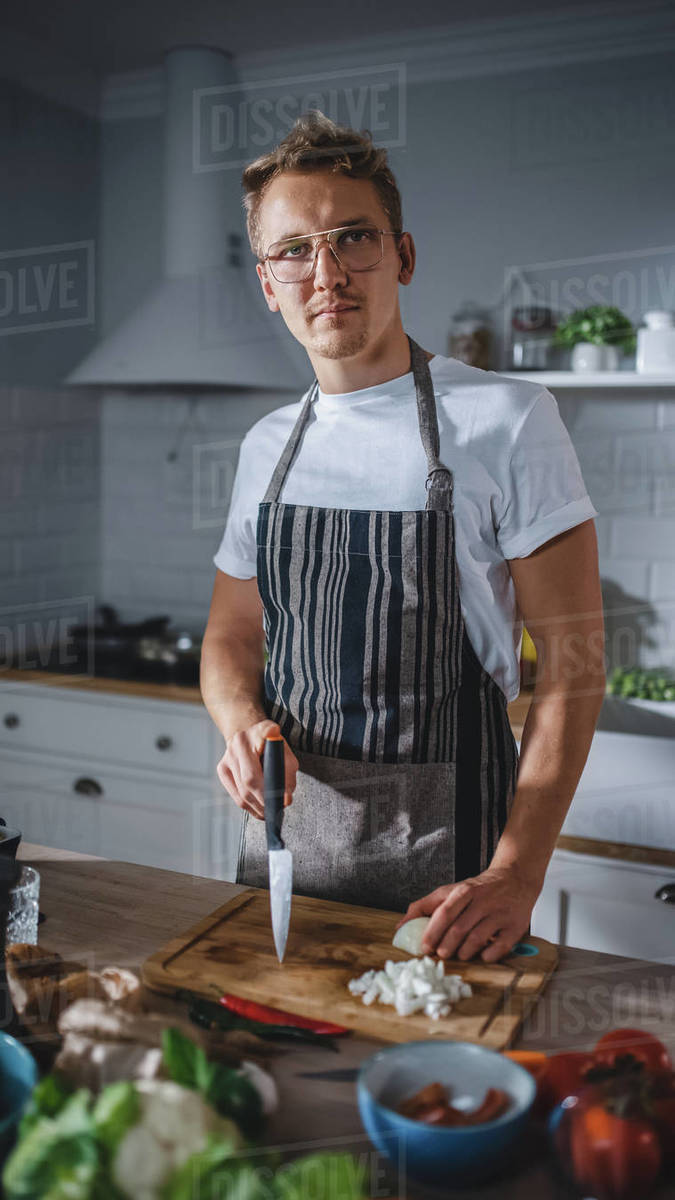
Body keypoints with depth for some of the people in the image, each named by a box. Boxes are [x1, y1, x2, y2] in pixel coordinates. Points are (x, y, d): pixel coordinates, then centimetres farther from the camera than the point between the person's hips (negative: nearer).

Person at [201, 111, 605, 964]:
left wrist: (516, 876, -18)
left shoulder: (506, 420, -11)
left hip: (440, 853, -4)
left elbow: (572, 659, -12)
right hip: (281, 831, 5)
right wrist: (242, 724, -9)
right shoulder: (266, 446, 6)